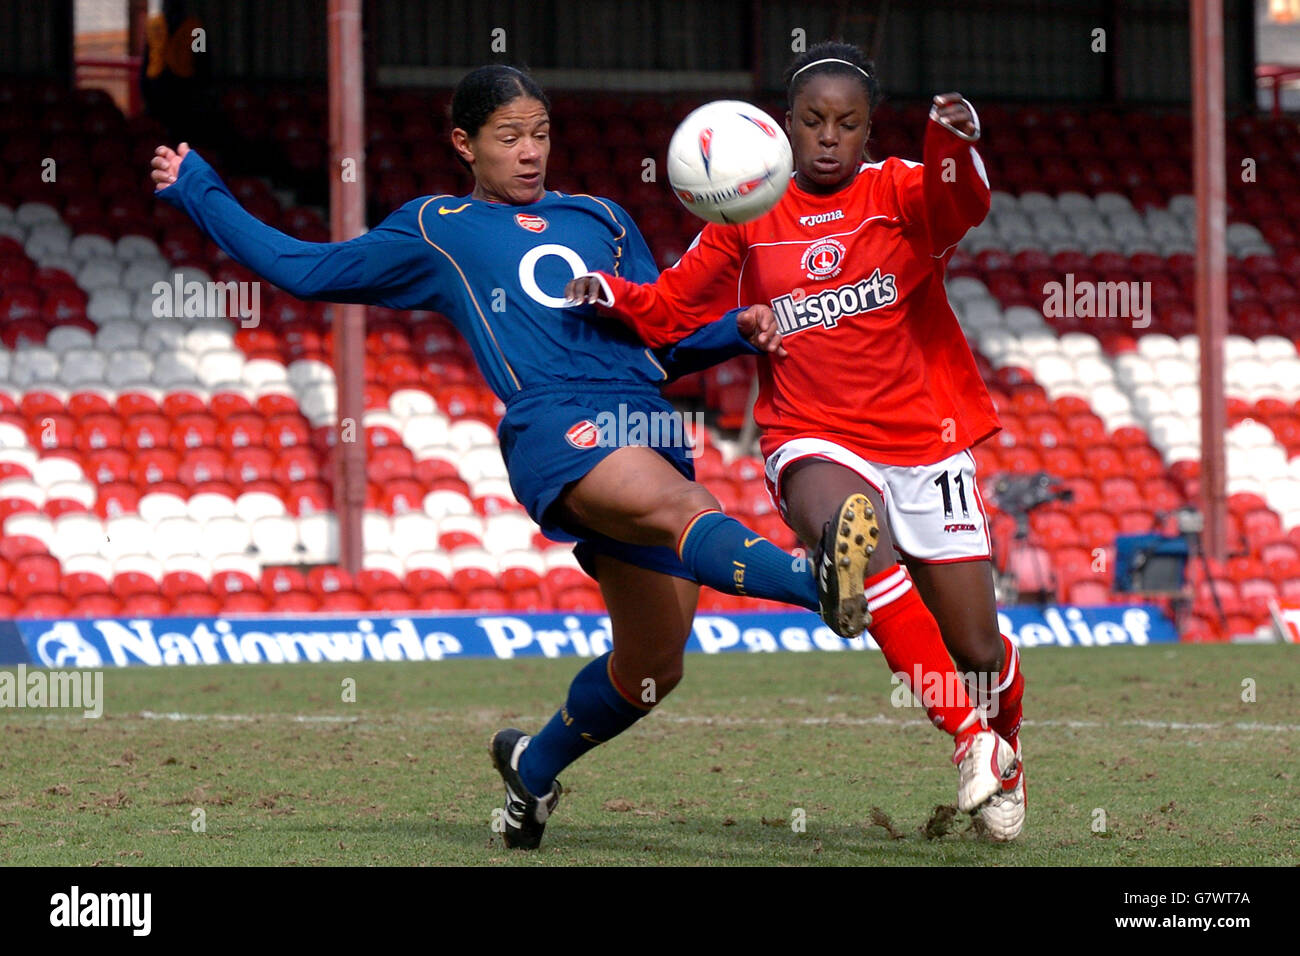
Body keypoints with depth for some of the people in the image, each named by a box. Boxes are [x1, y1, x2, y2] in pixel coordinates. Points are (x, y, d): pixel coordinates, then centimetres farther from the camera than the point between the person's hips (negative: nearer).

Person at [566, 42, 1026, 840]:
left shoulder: (898, 190, 0)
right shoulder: (749, 216, 7)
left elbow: (959, 206, -23)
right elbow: (675, 309, 12)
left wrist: (955, 144, -45)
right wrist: (612, 293, -8)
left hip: (923, 443, 0)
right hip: (815, 442, 0)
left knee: (979, 651, 3)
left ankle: (1004, 757, 39)